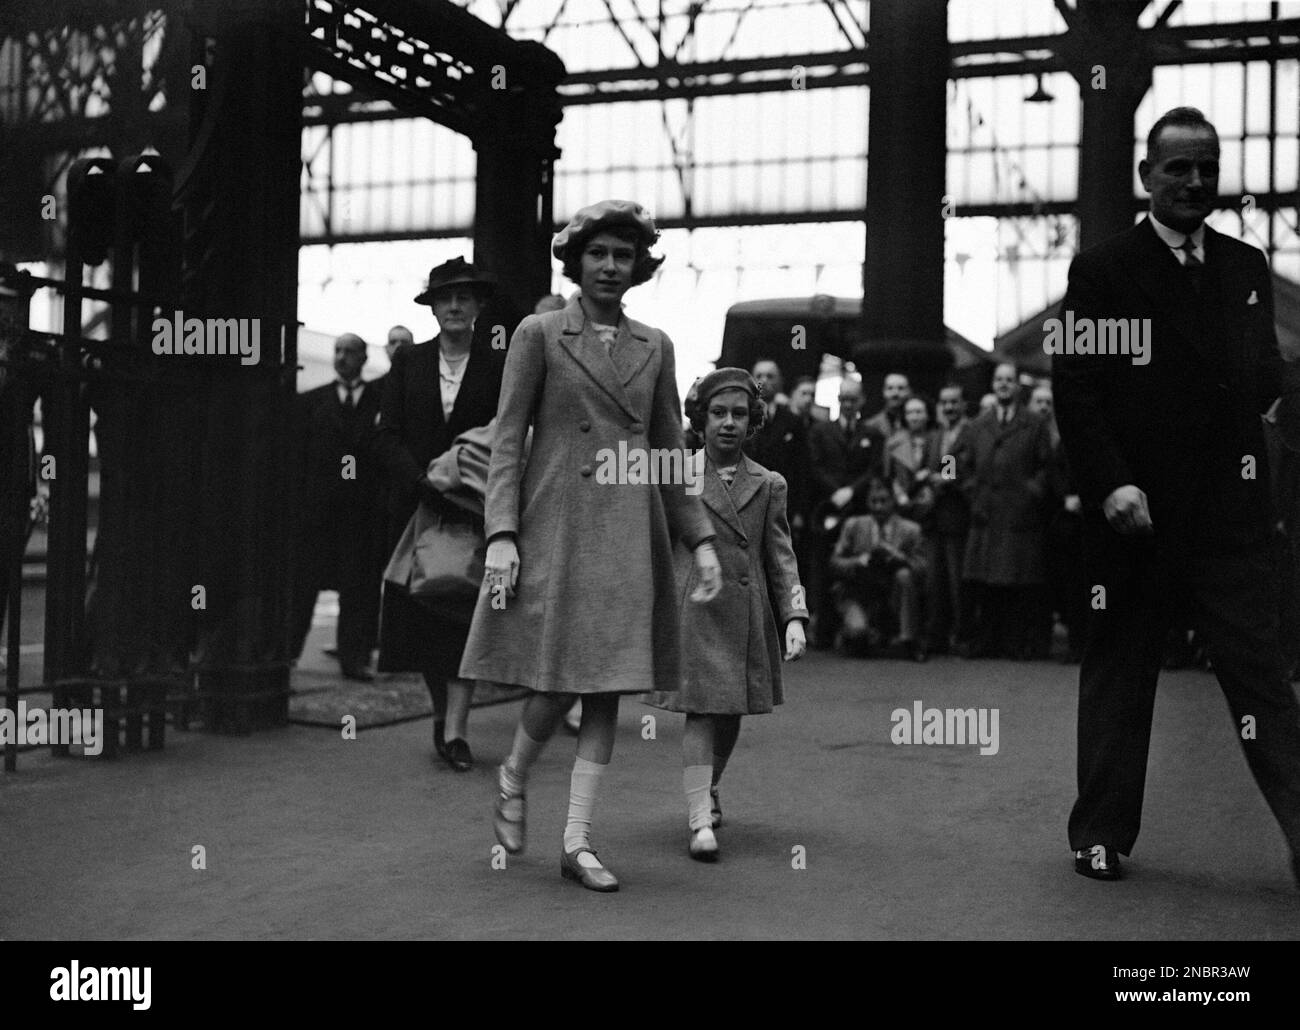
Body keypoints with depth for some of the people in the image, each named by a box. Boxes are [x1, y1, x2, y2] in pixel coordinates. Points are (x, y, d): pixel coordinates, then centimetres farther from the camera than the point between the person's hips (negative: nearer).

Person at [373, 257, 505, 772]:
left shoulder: (498, 366, 2)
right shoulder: (408, 362, 7)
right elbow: (387, 435, 1)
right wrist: (423, 481, -14)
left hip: (475, 507, -2)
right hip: (416, 505, 2)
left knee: (468, 611, -8)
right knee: (421, 611, 5)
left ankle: (456, 729, -7)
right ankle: (443, 714, 21)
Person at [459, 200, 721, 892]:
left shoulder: (655, 347, 12)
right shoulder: (537, 334, 1)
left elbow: (670, 455, 15)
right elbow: (506, 442, -2)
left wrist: (702, 540, 7)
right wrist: (501, 536, -12)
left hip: (630, 534, 4)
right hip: (555, 527, -4)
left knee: (609, 687, 2)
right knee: (557, 682, -5)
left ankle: (577, 841, 10)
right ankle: (511, 781, 26)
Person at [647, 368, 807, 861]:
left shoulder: (769, 485, 8)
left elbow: (780, 557, 5)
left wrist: (794, 617, -6)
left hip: (748, 613, 3)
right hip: (692, 610, -3)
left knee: (732, 712, 12)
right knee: (702, 710, -11)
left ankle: (708, 789, 37)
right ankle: (701, 820, -12)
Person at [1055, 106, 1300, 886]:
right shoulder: (1102, 271, 0)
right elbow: (1073, 391, -5)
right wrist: (1111, 485, -14)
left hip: (1232, 512, 3)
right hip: (1135, 512, -3)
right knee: (1119, 674, 7)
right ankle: (1102, 834, 18)